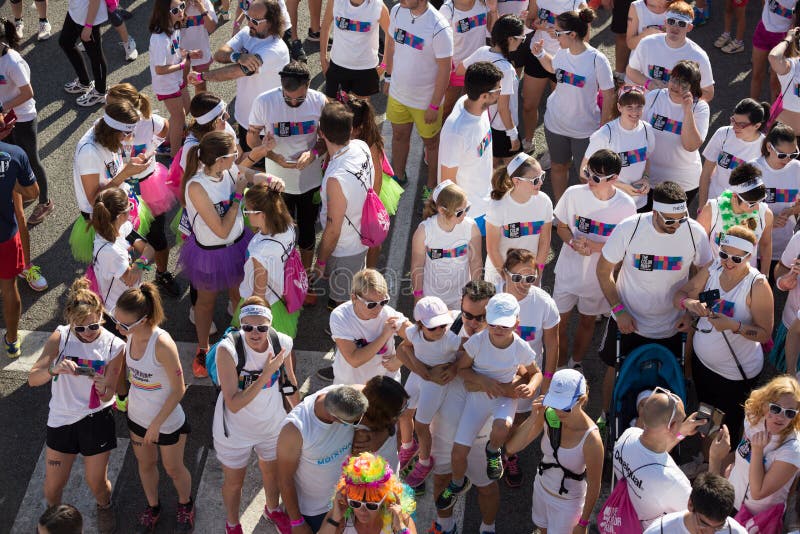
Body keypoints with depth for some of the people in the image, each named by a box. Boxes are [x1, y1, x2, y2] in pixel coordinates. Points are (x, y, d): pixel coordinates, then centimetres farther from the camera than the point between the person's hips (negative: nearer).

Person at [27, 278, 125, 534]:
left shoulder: (114, 346, -15)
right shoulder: (60, 337, -15)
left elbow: (107, 398, -13)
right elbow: (32, 379, -22)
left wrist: (104, 388, -36)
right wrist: (55, 369, -42)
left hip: (96, 419, -1)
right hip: (61, 419, 1)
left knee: (96, 482, 13)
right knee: (53, 484, 14)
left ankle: (105, 507, 49)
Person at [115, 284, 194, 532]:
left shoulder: (162, 344, -34)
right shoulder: (131, 335, -14)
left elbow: (178, 390, -24)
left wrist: (155, 425, -18)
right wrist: (131, 398, 7)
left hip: (167, 421, -5)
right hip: (137, 416, 5)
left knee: (173, 469, 20)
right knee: (145, 464, 26)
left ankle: (185, 504, 49)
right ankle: (152, 506, 52)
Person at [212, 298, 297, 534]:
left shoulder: (282, 343, -22)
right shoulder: (228, 349, -33)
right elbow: (234, 405, -34)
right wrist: (266, 374, -39)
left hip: (272, 424, 3)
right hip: (235, 430, -3)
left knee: (271, 471, 29)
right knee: (234, 481, 20)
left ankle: (272, 509, 61)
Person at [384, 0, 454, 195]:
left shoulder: (439, 28, -29)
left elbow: (444, 68, -21)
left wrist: (434, 106, -17)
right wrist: (388, 76, 13)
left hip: (425, 100, -5)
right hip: (397, 92, 5)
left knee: (431, 142, 17)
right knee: (399, 135, 24)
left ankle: (432, 186, 38)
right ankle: (398, 176, 48)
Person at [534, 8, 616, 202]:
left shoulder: (597, 60, -23)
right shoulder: (562, 52, -8)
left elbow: (608, 95, -15)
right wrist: (540, 54, -1)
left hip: (585, 128, -5)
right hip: (555, 122, 5)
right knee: (558, 166, 20)